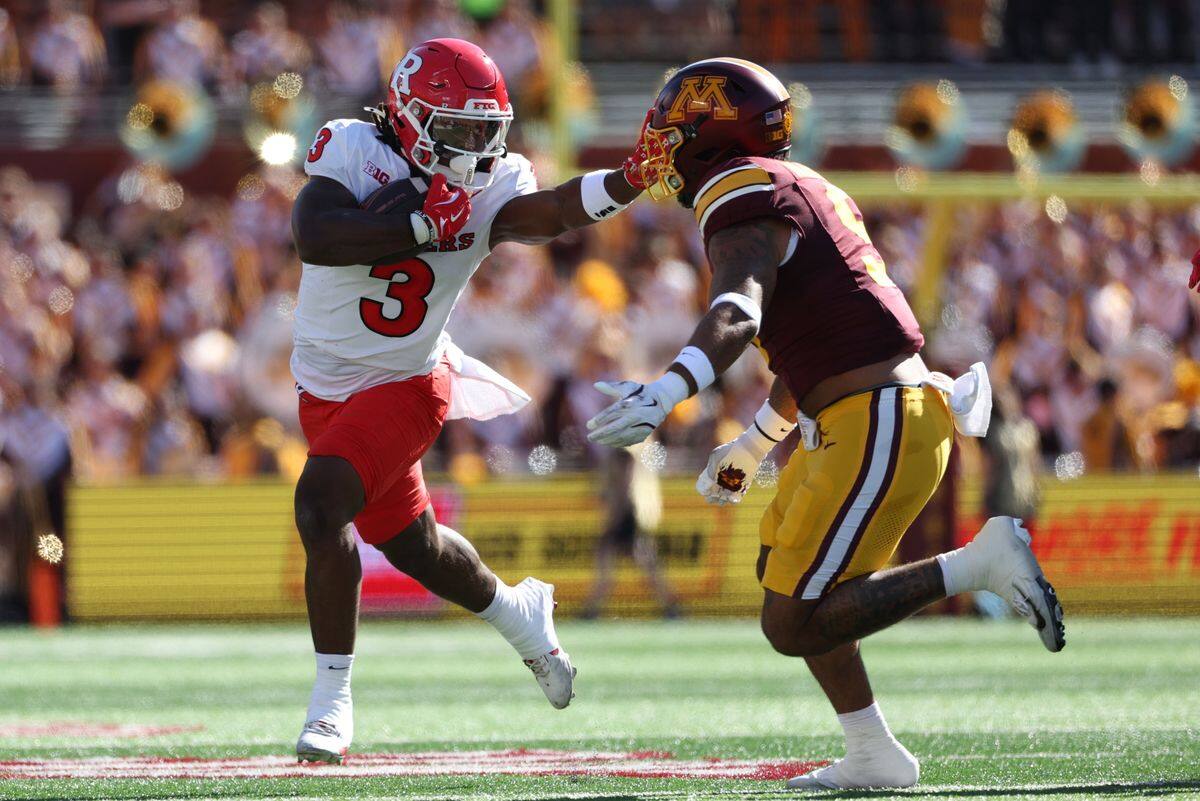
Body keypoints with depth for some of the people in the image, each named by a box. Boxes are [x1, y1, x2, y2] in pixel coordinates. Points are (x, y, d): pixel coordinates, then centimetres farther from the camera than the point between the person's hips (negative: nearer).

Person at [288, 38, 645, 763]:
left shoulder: (489, 187, -12)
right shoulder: (353, 149, -14)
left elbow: (554, 211, -34)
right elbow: (314, 238, -30)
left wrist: (634, 179, -50)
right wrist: (422, 228, -31)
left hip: (404, 386, -3)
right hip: (327, 389, 3)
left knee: (321, 506, -25)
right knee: (412, 545, 18)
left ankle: (333, 701, -15)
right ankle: (518, 613, 49)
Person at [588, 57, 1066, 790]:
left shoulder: (742, 198, -11)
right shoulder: (800, 189, 20)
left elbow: (737, 316, -31)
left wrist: (666, 393, -47)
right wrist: (753, 445, 41)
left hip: (876, 428, -10)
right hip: (855, 421, 10)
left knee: (794, 625, -8)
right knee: (782, 573, 21)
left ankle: (983, 563, -9)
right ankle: (874, 757, 22)